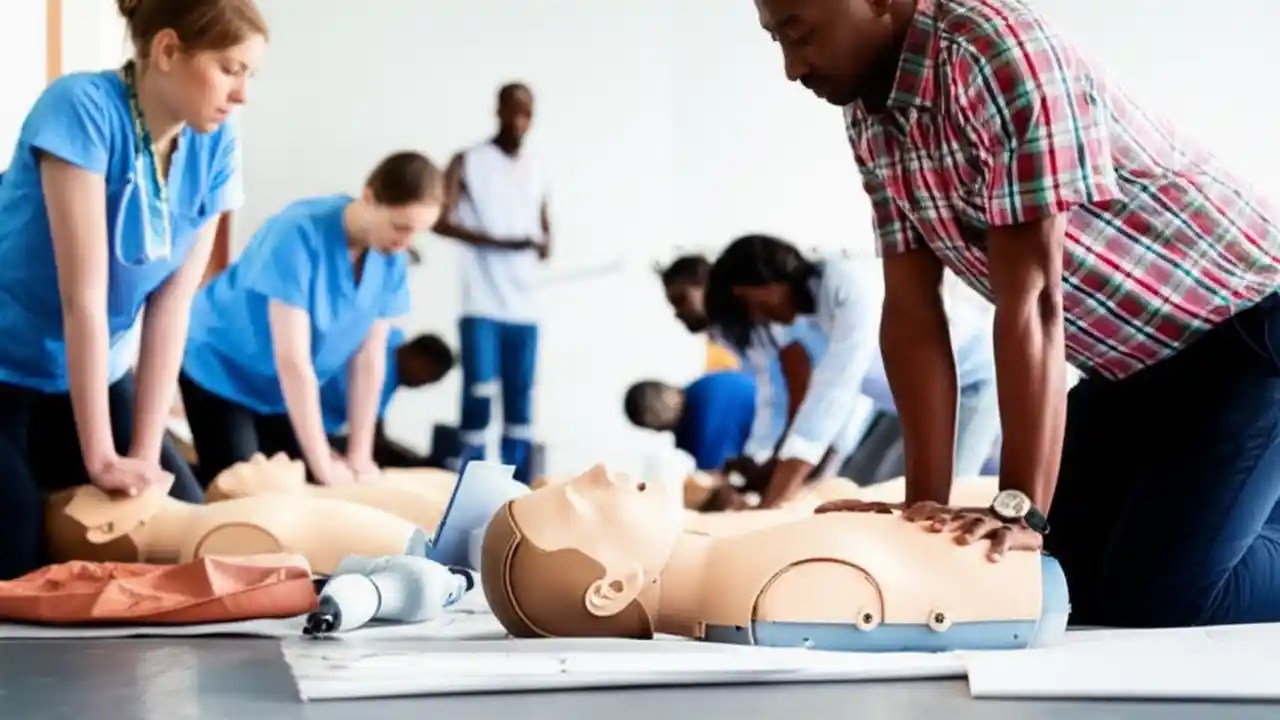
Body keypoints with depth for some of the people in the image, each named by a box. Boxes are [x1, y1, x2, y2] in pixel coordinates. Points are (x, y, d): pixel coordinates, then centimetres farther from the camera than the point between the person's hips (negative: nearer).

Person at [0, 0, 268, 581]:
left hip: (98, 380, 6)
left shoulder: (214, 146, -5)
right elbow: (83, 295, -25)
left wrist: (146, 454, -12)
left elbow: (172, 304, -7)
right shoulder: (82, 107, -23)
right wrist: (101, 458, -25)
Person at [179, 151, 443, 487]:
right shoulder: (299, 235, -32)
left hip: (289, 389, 6)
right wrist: (322, 464, -30)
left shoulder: (392, 259, -13)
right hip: (222, 370, -6)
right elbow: (292, 360, -33)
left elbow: (369, 359, -9)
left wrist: (360, 455, -12)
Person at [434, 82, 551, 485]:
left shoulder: (537, 170, 15)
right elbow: (441, 221, -10)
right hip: (482, 304, -5)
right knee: (479, 395, -10)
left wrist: (545, 244, 0)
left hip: (524, 306, 5)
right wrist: (501, 242, -18)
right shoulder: (468, 163, 0)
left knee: (520, 401, 4)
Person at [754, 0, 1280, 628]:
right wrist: (926, 500, -9)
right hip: (1132, 362, 8)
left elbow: (1033, 301, -31)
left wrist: (1021, 508, -30)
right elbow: (910, 311, -4)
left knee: (1154, 598, -18)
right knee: (1065, 579, 5)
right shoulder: (868, 116, -4)